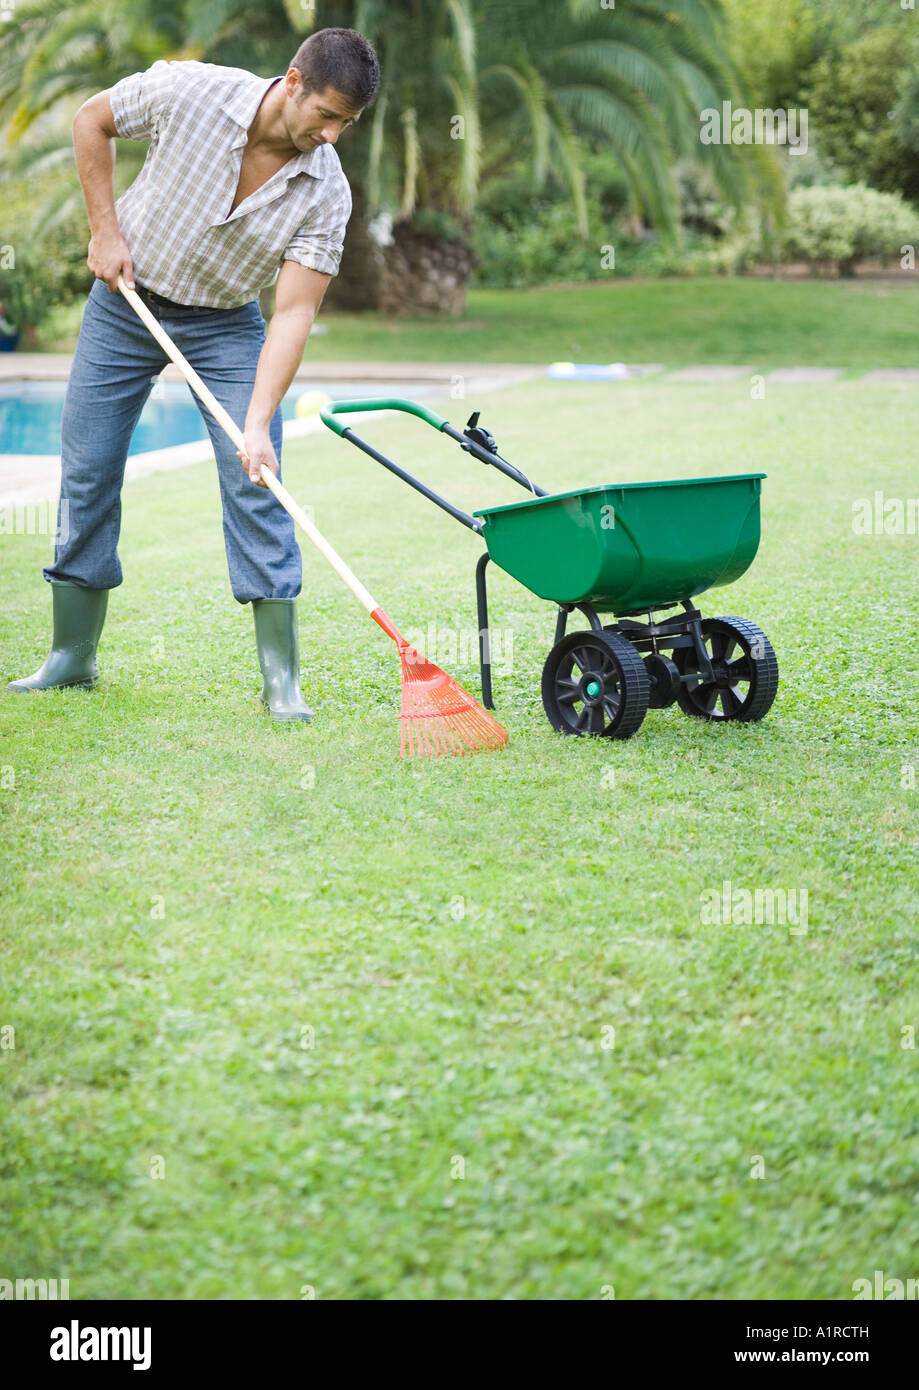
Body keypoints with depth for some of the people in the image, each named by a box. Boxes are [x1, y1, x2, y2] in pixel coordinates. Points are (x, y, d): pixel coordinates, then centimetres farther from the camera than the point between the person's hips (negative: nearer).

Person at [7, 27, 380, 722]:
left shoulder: (326, 193, -22)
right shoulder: (189, 91, -23)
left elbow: (295, 312, -25)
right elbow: (92, 119, -5)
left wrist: (259, 424, -35)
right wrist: (105, 231, -9)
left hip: (225, 324, 0)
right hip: (125, 297, 0)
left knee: (256, 484, -11)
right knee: (86, 474, 2)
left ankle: (282, 678, -5)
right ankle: (72, 655, 16)